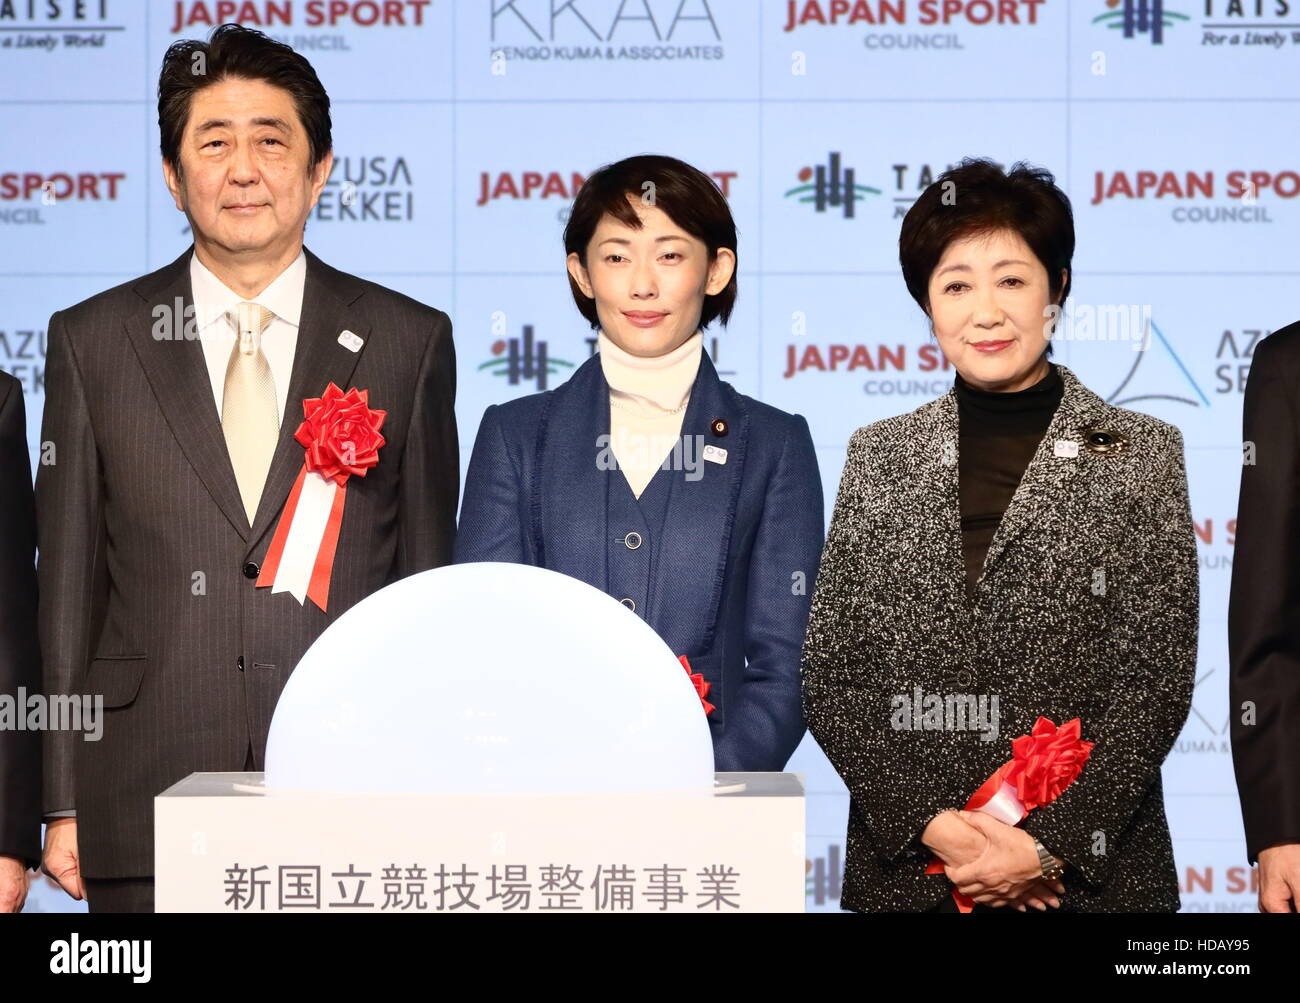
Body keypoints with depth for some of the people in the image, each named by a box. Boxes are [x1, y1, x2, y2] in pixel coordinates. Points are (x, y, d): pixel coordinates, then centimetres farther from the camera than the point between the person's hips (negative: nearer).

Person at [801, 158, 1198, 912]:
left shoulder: (1143, 453, -1)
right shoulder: (878, 455, 5)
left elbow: (1158, 679, -5)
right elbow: (830, 674, 2)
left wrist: (1049, 845, -12)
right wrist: (929, 824, -10)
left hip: (1093, 873, -1)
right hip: (906, 869, 2)